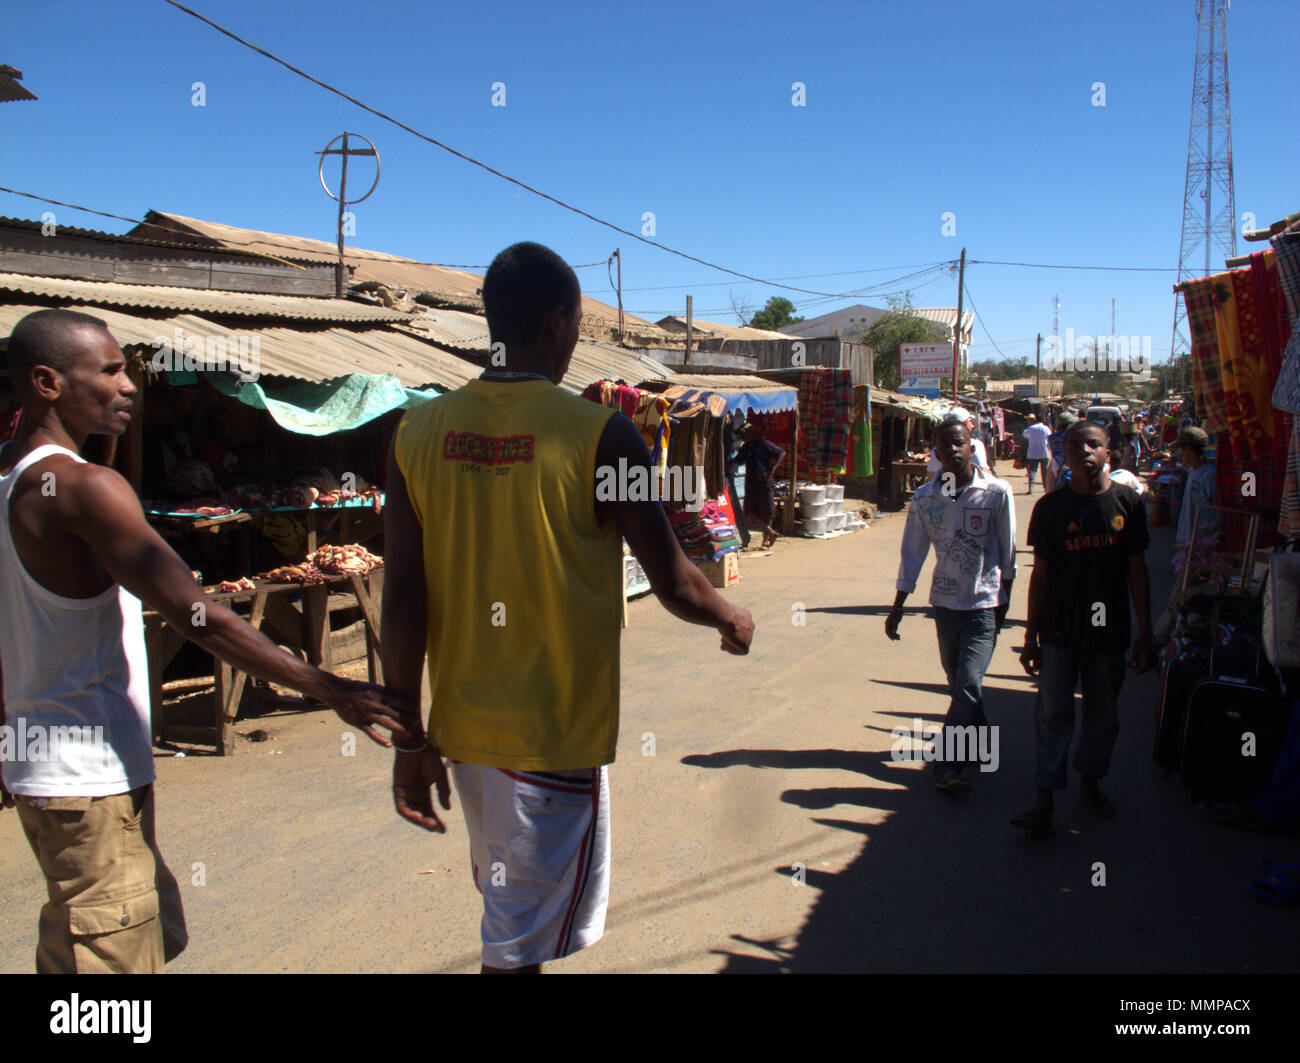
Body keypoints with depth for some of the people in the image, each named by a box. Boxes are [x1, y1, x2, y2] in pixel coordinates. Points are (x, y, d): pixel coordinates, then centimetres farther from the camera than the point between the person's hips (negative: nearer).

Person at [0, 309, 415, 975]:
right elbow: (198, 618, -26)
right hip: (88, 777, -10)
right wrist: (329, 689, -24)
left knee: (159, 933, 20)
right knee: (109, 954, 0)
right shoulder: (81, 488, -20)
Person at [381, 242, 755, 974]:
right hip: (556, 733, -5)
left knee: (507, 899, 27)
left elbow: (403, 600, -3)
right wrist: (734, 620, 13)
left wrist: (409, 740, 4)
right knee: (519, 945, 9)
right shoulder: (601, 435, -15)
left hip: (461, 724, 5)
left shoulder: (421, 432, -3)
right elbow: (675, 585, -9)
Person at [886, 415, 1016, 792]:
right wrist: (898, 606, 2)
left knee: (968, 683, -12)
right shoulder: (925, 498, -2)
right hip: (945, 600, 3)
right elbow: (912, 553, 3)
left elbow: (1007, 550, 1)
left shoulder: (996, 492, -8)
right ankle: (977, 743, 37)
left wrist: (1004, 598, 6)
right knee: (958, 683, 15)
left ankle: (948, 764, -5)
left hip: (985, 602, -3)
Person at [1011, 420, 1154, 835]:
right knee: (1053, 714, -1)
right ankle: (1044, 803, 3)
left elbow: (1136, 569, 4)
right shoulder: (1050, 506, -3)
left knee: (1103, 715, 14)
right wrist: (1031, 636, -1)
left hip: (1108, 630, 2)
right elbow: (1040, 574, 1)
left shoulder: (1128, 502, 0)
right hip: (1060, 630, -1)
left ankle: (1091, 782, 35)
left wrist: (1144, 632, 2)